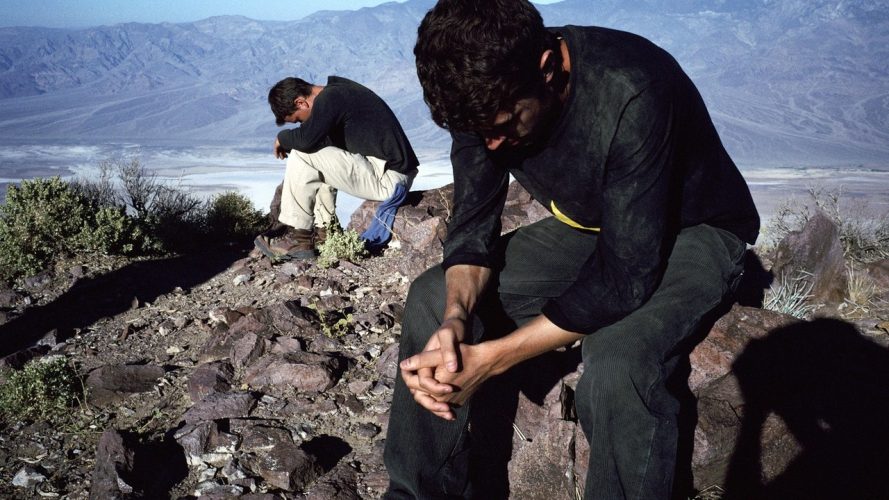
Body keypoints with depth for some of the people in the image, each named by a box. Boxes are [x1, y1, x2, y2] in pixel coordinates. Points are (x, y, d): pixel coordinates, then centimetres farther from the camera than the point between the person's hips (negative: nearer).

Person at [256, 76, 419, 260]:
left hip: (389, 178, -10)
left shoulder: (329, 99, -14)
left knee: (302, 155, -10)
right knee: (319, 160, 21)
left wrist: (283, 137, -4)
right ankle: (324, 231, 18)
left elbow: (306, 139, -24)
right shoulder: (338, 88, 14)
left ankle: (299, 238, -3)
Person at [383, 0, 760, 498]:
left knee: (616, 371, -36)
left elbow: (624, 279, -33)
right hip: (587, 228, 6)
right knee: (432, 299, -6)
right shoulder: (488, 93, -15)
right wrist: (455, 318, -29)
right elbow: (473, 226, -9)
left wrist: (490, 359, -35)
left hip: (694, 234, -6)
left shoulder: (631, 95, -34)